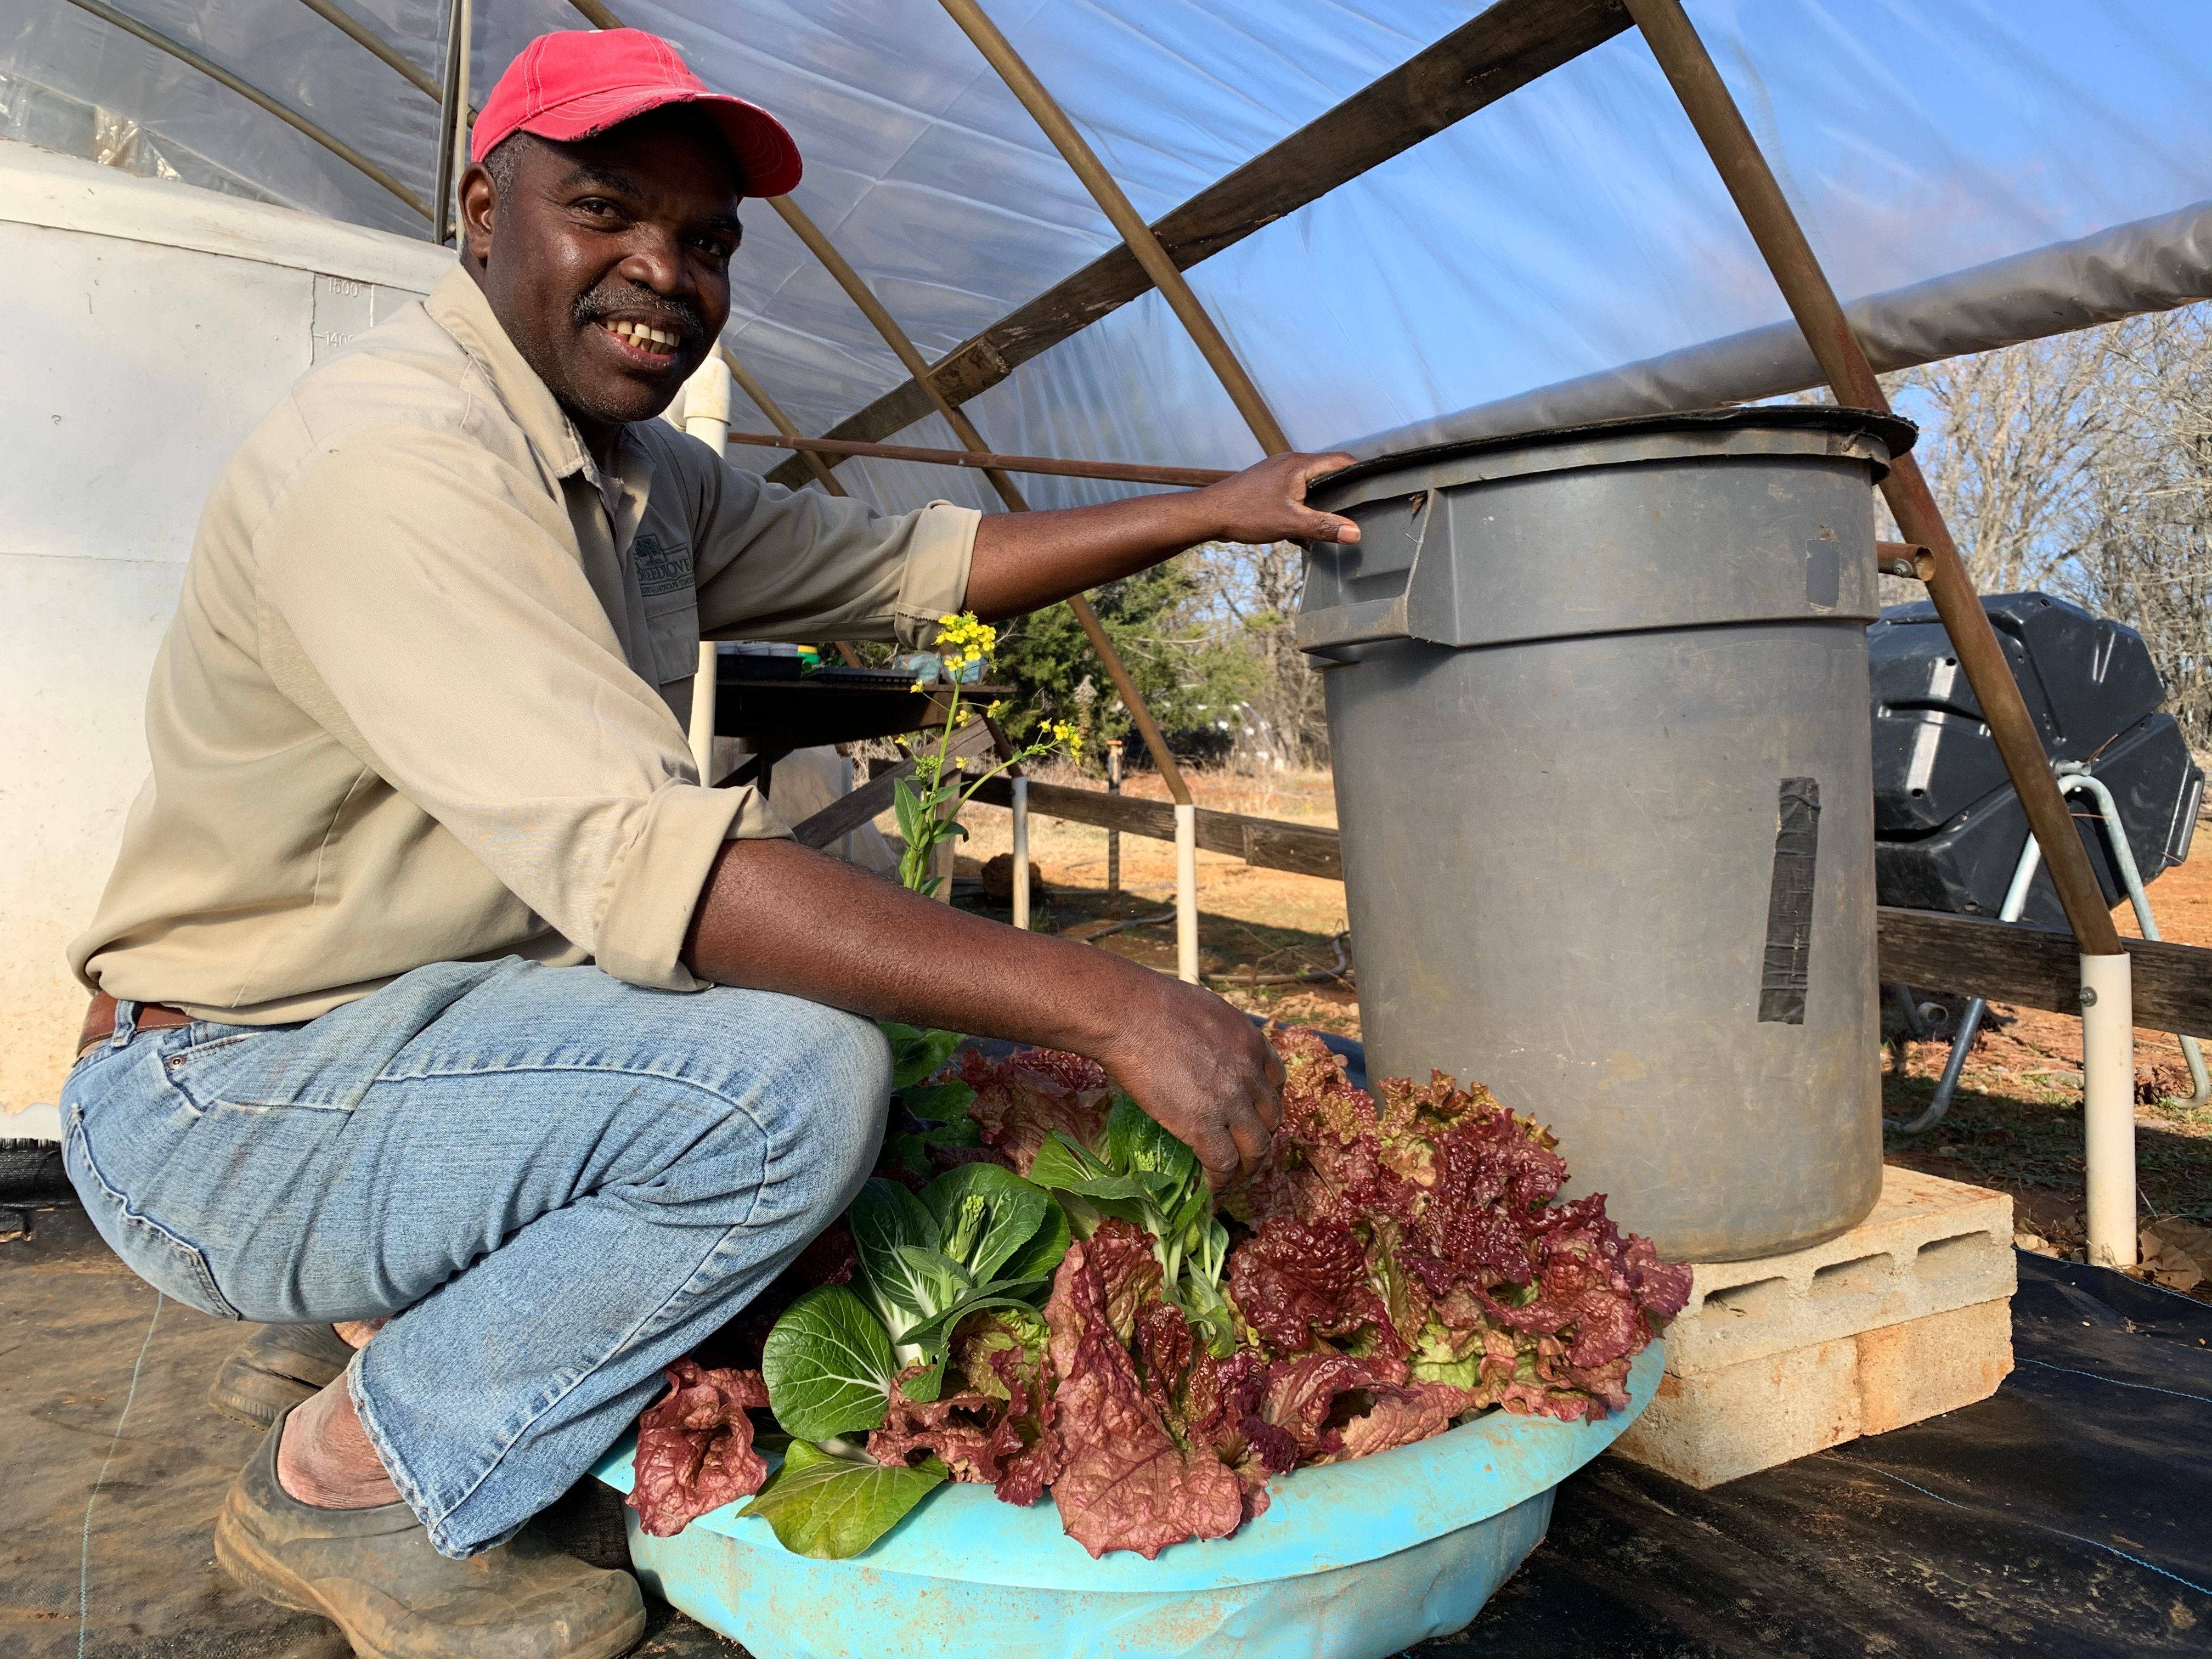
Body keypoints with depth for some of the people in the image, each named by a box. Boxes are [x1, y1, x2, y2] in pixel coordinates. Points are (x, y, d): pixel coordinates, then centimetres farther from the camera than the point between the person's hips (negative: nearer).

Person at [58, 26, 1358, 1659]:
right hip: (219, 1107, -9)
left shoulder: (638, 470, 6)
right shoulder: (396, 459, -24)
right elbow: (638, 858, -35)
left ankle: (375, 1320, 15)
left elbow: (908, 562, 9)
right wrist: (1104, 1003, -37)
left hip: (415, 1026, 9)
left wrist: (1208, 511, 1)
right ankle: (351, 1476, -3)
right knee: (799, 1079, -28)